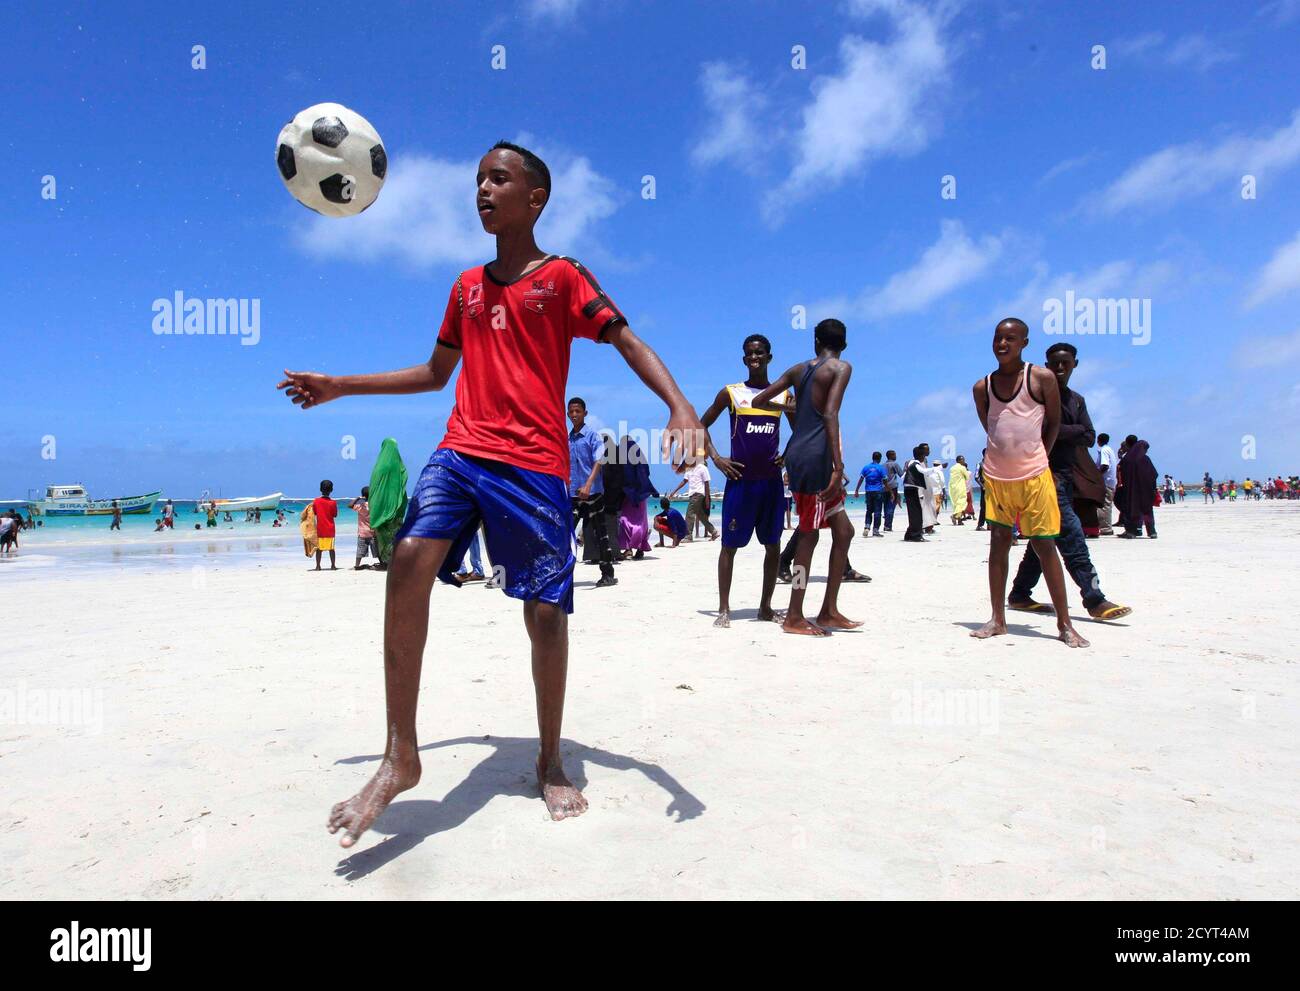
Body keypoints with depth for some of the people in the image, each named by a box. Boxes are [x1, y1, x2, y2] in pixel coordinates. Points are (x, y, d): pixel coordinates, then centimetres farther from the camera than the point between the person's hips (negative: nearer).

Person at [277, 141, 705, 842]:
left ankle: (550, 763, 19)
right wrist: (340, 387, 24)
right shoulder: (466, 286, 20)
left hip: (534, 465, -3)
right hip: (460, 451, 4)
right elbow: (435, 372, 28)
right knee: (409, 560, -21)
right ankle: (399, 756, -12)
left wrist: (679, 405, -24)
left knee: (546, 611, -2)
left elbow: (629, 342, -5)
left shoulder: (563, 277, 5)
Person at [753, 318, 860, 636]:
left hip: (797, 453, 7)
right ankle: (794, 618, 1)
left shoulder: (798, 369, 15)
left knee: (843, 531, 15)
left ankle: (829, 611, 17)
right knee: (809, 535, -3)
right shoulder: (841, 368, -3)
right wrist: (839, 467, -23)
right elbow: (830, 415, -18)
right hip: (815, 456, -7)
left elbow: (758, 401, 17)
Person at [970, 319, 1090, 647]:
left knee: (1044, 546, -1)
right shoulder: (982, 387, 5)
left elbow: (1054, 423, 5)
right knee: (999, 543, 6)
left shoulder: (1043, 378, -3)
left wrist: (1037, 458, 3)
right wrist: (1003, 458, 8)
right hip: (995, 475, 3)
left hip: (1034, 475, -3)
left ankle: (1064, 623, 6)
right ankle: (997, 620, 11)